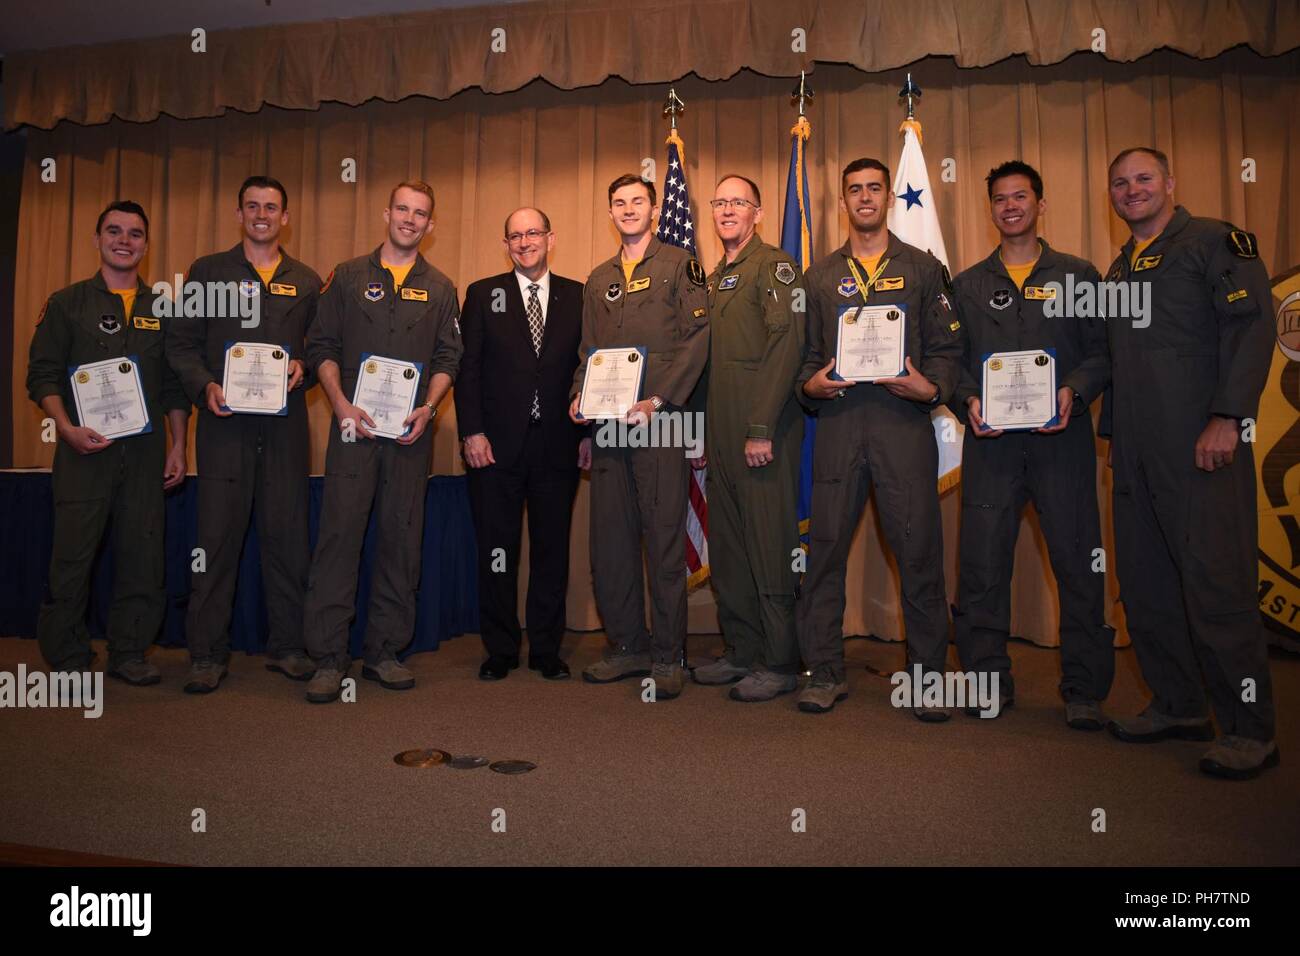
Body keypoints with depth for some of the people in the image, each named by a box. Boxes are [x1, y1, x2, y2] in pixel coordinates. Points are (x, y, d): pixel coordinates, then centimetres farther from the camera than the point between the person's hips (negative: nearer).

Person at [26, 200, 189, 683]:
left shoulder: (162, 310, 13)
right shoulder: (66, 304, 7)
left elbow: (175, 386, 13)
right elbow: (42, 375, 1)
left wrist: (178, 447, 7)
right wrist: (67, 428, -14)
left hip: (145, 450, 2)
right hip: (84, 448, -2)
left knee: (142, 555, 3)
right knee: (72, 556, -1)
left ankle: (129, 653, 16)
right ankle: (68, 660, 13)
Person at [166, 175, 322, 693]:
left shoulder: (307, 281, 15)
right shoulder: (207, 271, 11)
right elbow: (181, 343, 6)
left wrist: (304, 369, -7)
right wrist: (205, 386, -9)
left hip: (285, 424, 1)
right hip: (224, 422, -1)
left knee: (287, 534, 3)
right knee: (217, 536, -1)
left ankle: (287, 645, 14)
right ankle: (207, 654, 9)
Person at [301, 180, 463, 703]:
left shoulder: (439, 289, 13)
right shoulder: (348, 276, 9)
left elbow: (447, 358, 9)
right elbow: (322, 346, 5)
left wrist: (427, 409, -7)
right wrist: (341, 404, -8)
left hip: (411, 429, 2)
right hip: (354, 424, -1)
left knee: (402, 537, 4)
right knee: (339, 531, -6)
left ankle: (384, 650, 15)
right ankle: (329, 656, 1)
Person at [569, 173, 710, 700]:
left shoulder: (679, 264, 6)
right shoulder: (598, 279, 22)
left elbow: (697, 336, -4)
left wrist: (658, 400, -14)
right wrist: (580, 395, 4)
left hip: (660, 420, -5)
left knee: (665, 539, -4)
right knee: (609, 540, 6)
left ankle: (667, 656, 6)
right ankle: (626, 646, 18)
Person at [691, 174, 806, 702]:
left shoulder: (774, 265, -4)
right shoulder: (715, 278, 21)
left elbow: (785, 347, -14)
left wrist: (762, 429, -20)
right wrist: (705, 431, 15)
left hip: (763, 430, -8)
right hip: (721, 432, 9)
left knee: (770, 544, -4)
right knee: (726, 545, 11)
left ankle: (780, 663, 6)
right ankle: (741, 651, 22)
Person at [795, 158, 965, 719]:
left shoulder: (923, 269, 14)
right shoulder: (820, 275, 18)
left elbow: (947, 346, 9)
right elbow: (807, 351, 17)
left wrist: (932, 388, -9)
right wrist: (810, 385, -3)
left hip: (904, 423, -1)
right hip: (837, 424, 2)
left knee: (919, 550, -3)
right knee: (825, 547, 0)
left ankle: (926, 676, 11)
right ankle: (825, 672, 11)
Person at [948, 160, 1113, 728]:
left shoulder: (1078, 276, 13)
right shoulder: (968, 285, 16)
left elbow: (1102, 352, 7)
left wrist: (1074, 392, -12)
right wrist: (967, 401, -7)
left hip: (1061, 436, -1)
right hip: (990, 440, 1)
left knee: (1077, 559, -1)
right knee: (983, 560, -1)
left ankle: (1084, 690, 10)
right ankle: (988, 680, 13)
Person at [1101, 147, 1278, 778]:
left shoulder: (1215, 241, 2)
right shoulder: (1118, 270, 22)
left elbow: (1251, 324, -9)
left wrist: (1227, 418, -18)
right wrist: (1113, 435, 16)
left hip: (1202, 445, -7)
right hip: (1137, 453, 7)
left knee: (1216, 584, -7)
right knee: (1144, 584, 8)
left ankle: (1250, 730, 5)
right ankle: (1177, 707, 21)